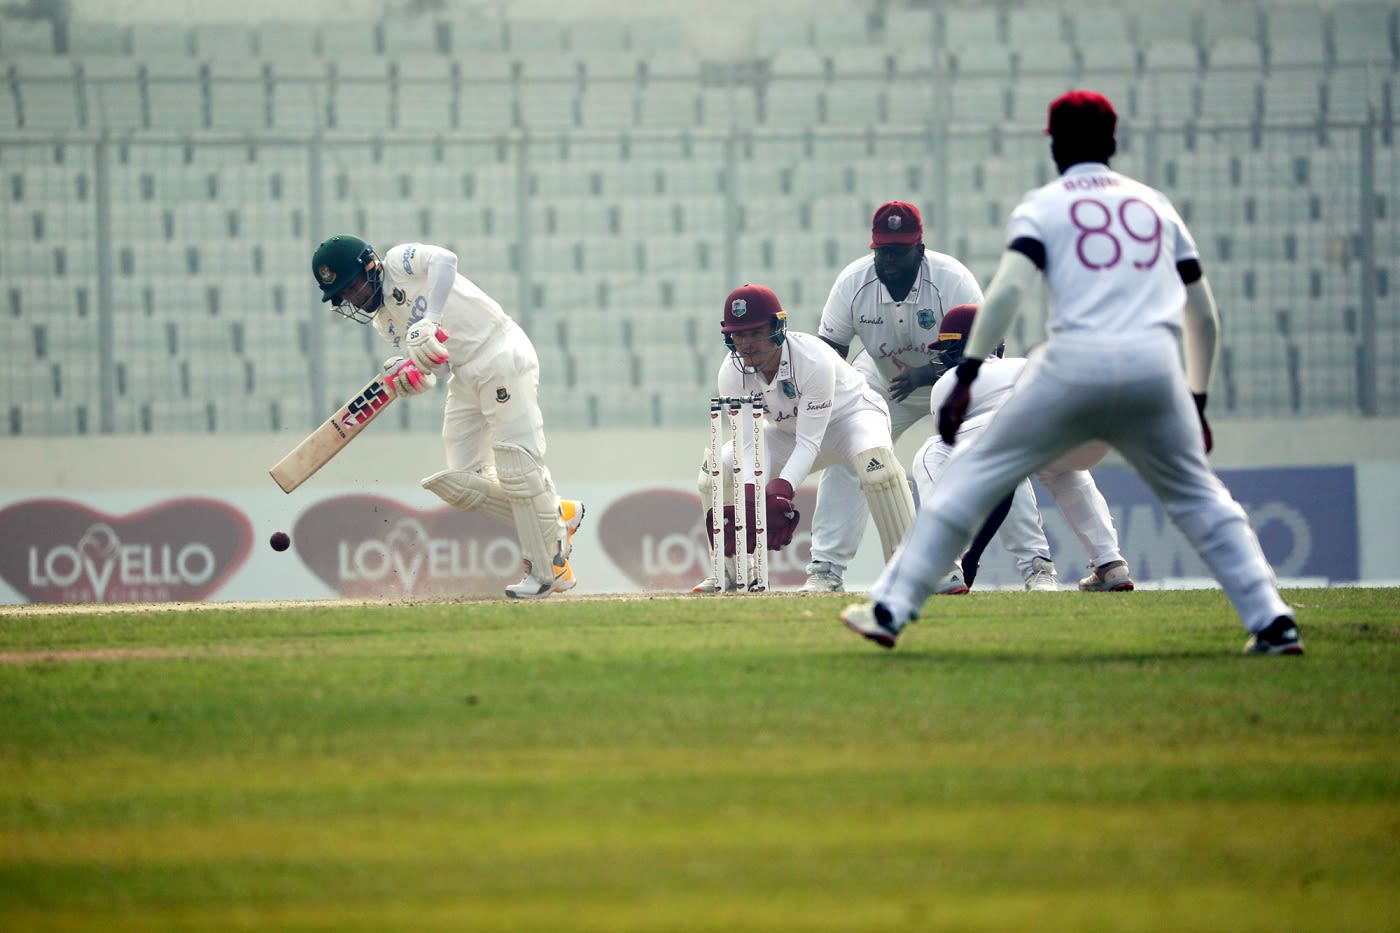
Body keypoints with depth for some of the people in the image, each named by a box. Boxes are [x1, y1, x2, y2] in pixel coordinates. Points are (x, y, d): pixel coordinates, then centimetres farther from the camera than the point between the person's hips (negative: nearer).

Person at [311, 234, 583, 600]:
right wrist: (408, 374, -15)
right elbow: (430, 370, 9)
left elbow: (445, 259, -28)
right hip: (464, 377, 9)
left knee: (516, 469, -12)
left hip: (501, 354, -9)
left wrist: (430, 321, -40)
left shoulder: (402, 262, -6)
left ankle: (548, 569, -3)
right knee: (460, 483, 1)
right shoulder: (383, 321, 16)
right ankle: (558, 517, 13)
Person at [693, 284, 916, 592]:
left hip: (851, 414, -5)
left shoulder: (814, 360, -35)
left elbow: (809, 443, -34)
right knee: (716, 466, -12)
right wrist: (753, 495, -40)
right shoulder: (731, 373, -21)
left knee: (873, 456, -39)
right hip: (789, 430, 5)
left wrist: (781, 490, -48)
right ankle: (730, 570, 5)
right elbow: (749, 443, -22)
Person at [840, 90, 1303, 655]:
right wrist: (1197, 400, 31)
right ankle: (1273, 623, 8)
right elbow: (1203, 314, 22)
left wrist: (966, 378, -9)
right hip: (1156, 367, 3)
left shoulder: (1043, 206, 12)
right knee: (1199, 498, 20)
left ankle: (890, 608, 4)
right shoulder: (1156, 205, 23)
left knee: (973, 475, 8)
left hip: (1076, 364, -3)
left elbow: (1008, 288, -5)